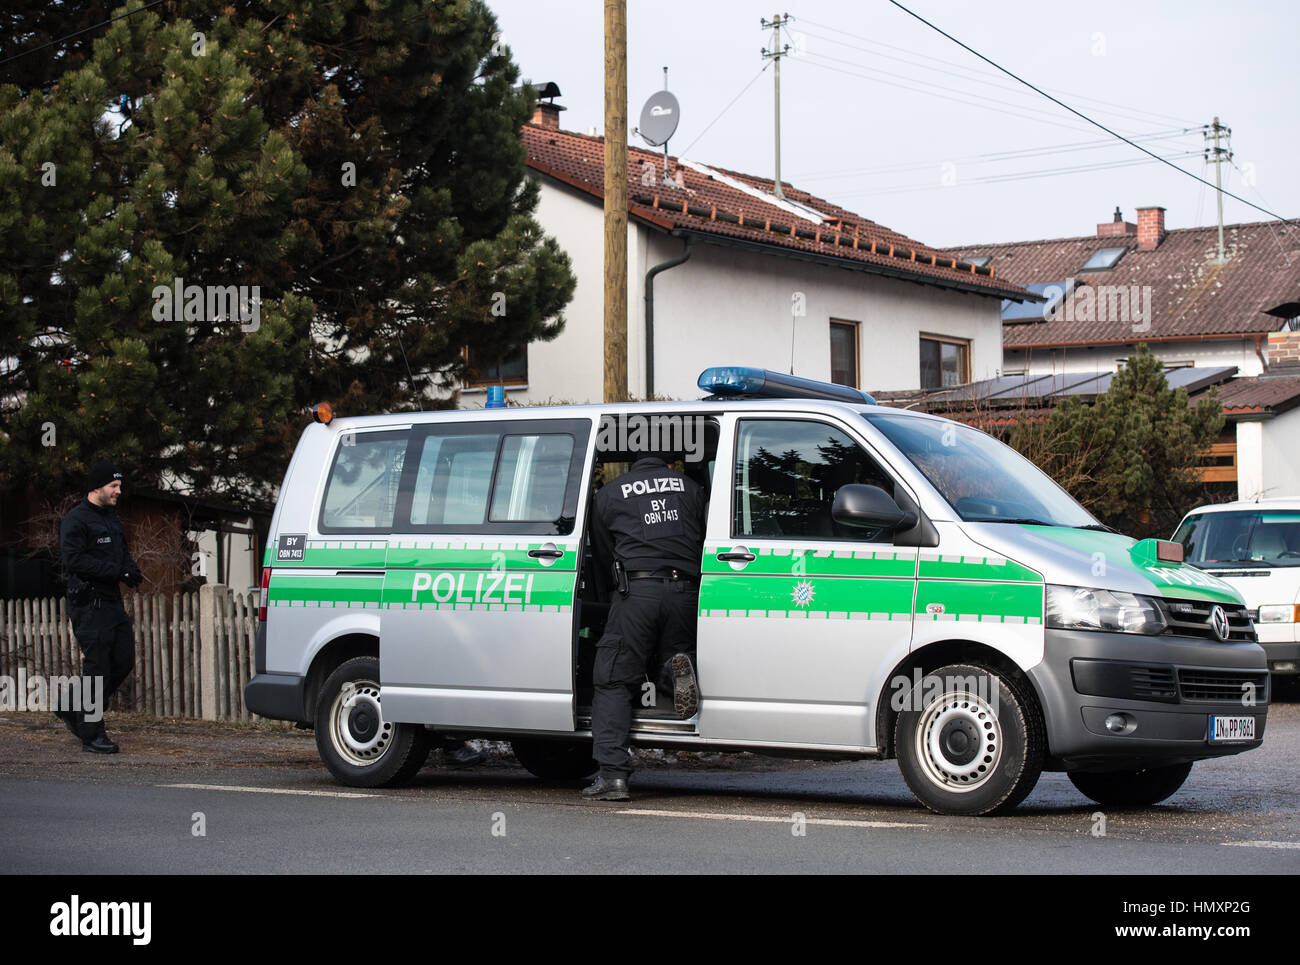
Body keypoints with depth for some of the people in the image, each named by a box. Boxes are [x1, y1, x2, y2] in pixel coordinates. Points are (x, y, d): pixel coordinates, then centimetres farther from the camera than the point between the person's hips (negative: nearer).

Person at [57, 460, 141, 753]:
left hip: (112, 602, 9)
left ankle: (76, 710, 23)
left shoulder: (111, 517, 18)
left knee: (123, 661, 8)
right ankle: (91, 734, 1)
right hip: (89, 605, -9)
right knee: (97, 667, -7)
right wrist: (117, 570, -23)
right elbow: (73, 560, -20)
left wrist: (130, 568, 4)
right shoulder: (76, 520, -10)